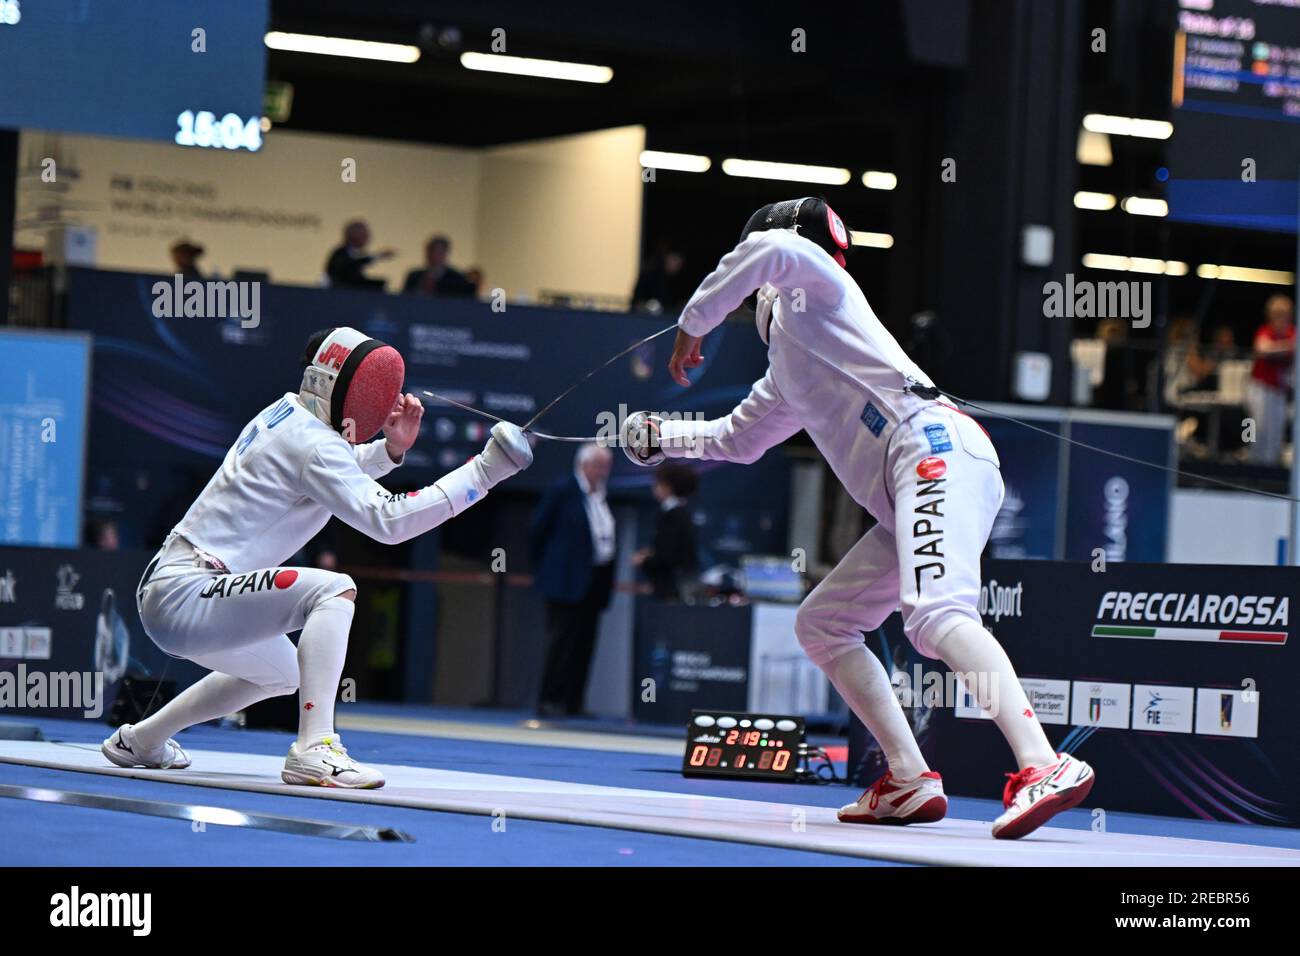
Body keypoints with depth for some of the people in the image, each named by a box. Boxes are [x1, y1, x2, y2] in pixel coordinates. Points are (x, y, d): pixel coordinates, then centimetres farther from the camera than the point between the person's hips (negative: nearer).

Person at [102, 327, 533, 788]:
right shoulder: (313, 443, -18)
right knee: (333, 591, -25)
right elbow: (387, 519, -28)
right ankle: (314, 748, -31)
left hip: (164, 591, 10)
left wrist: (391, 447, 7)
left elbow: (343, 471, 27)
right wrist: (483, 472, -30)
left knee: (281, 674, 33)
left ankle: (141, 739, 42)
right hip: (184, 599, -10)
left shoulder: (284, 411, 10)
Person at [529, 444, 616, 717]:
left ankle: (571, 703, 6)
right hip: (567, 582, -7)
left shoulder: (601, 495, 15)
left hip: (594, 582, 7)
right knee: (562, 642, -10)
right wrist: (546, 568, 2)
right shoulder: (562, 491, -6)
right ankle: (549, 702, -9)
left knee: (583, 645, 5)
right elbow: (538, 530, -4)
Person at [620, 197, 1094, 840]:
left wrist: (693, 324, -3)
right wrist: (661, 437, 43)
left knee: (937, 618, -29)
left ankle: (1044, 768, -44)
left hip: (935, 451, -9)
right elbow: (737, 440, 49)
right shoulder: (787, 372, 34)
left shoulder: (813, 287, 11)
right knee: (821, 625, 13)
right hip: (907, 496, 9)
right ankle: (910, 781, 5)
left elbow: (769, 249, -13)